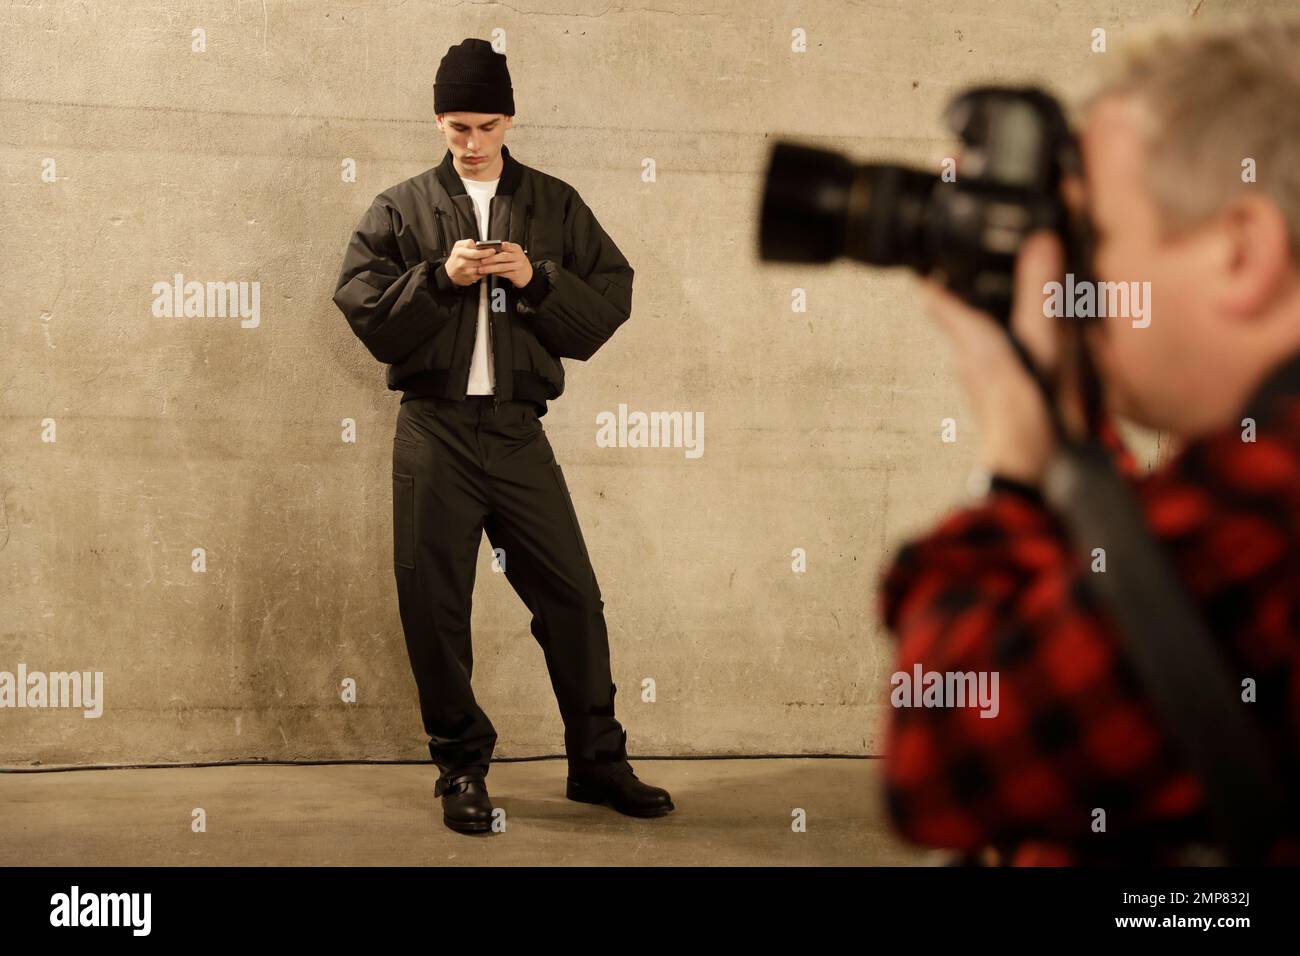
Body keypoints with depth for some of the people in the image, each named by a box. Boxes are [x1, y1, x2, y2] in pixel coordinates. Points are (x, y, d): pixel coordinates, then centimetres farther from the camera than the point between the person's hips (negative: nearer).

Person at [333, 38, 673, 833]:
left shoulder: (556, 205, 10)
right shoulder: (400, 209, 8)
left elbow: (611, 301, 4)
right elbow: (364, 308, -1)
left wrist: (536, 281, -12)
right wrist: (440, 277, -14)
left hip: (518, 431, 1)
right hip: (434, 431, -1)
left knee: (572, 595, 2)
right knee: (434, 604, 1)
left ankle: (598, 760, 16)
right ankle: (461, 765, 15)